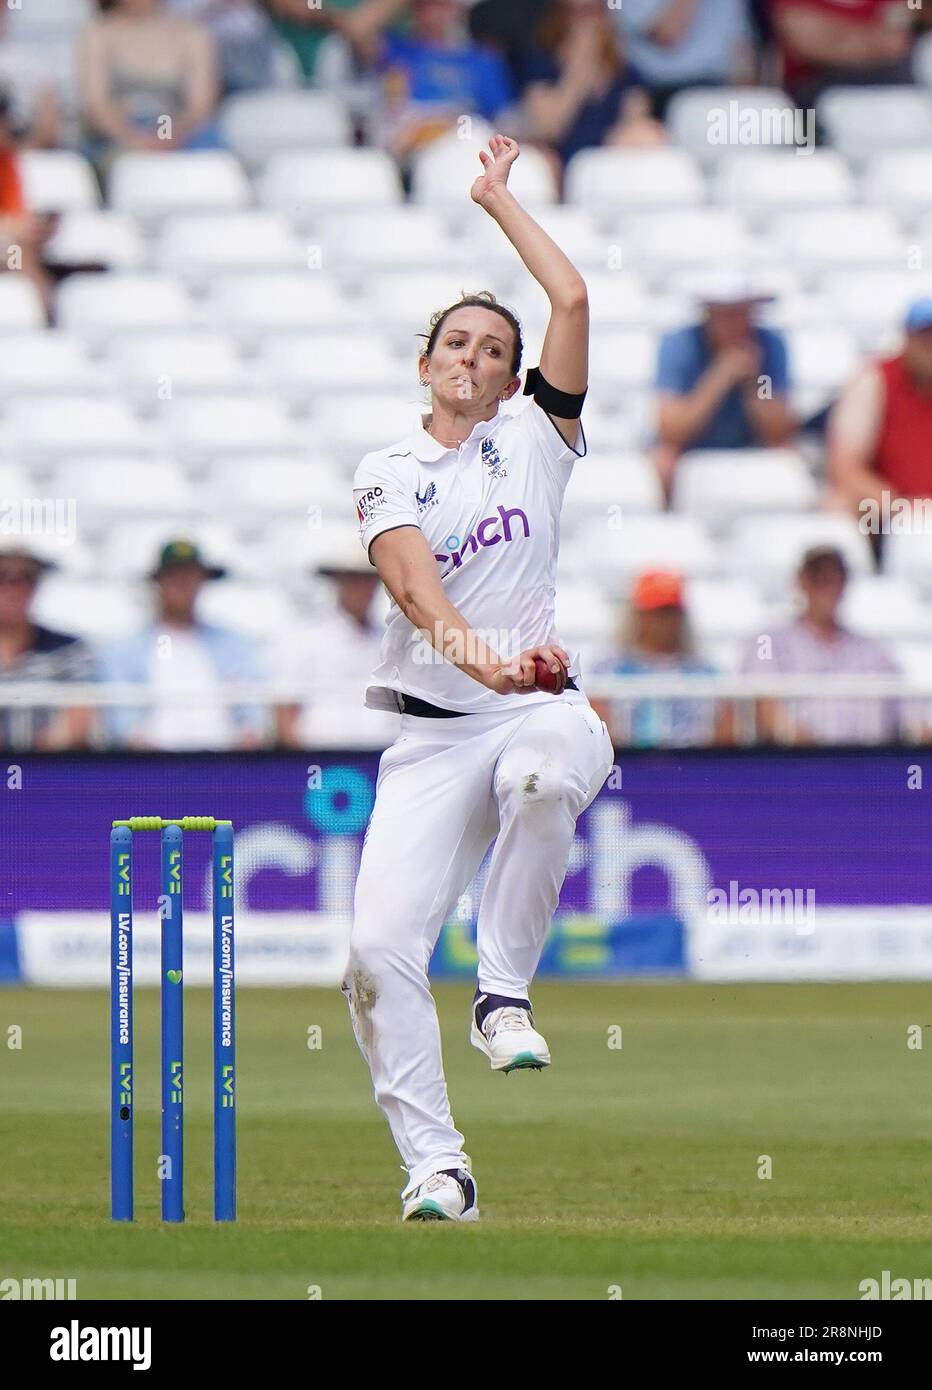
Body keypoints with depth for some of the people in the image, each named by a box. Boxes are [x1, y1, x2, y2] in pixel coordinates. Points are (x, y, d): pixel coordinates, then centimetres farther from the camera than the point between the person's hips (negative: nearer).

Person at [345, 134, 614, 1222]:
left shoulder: (535, 442, 11)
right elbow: (412, 581, -13)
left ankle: (503, 992, -20)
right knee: (379, 941, -15)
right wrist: (483, 660, -32)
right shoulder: (387, 472, 7)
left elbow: (573, 302, 2)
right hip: (433, 729, 1)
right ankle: (434, 1165, -6)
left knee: (545, 774, -39)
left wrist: (497, 197, 13)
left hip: (543, 708, -1)